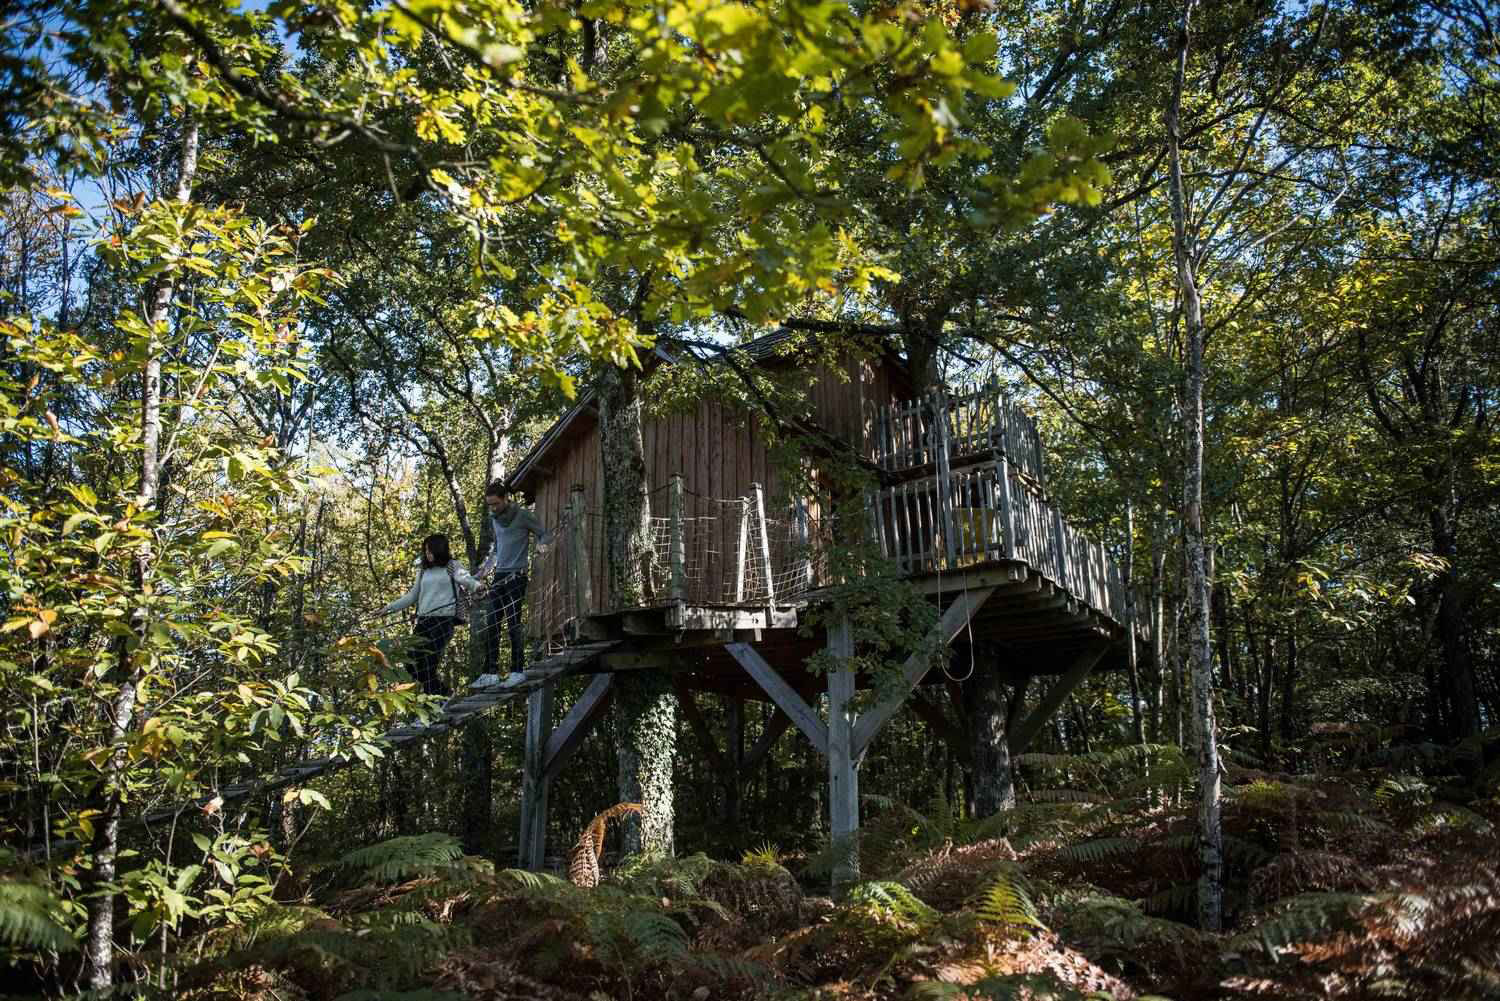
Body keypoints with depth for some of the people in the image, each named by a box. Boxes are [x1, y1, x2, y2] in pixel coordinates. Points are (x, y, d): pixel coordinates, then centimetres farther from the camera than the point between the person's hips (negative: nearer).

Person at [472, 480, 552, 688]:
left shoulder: (522, 516, -4)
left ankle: (517, 671, -1)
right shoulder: (494, 520, 16)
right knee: (491, 626, 2)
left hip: (516, 576, -7)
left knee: (513, 624, -8)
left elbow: (546, 534, -1)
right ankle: (491, 672, 6)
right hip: (498, 577, 7)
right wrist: (484, 569, 22)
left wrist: (541, 544, -22)